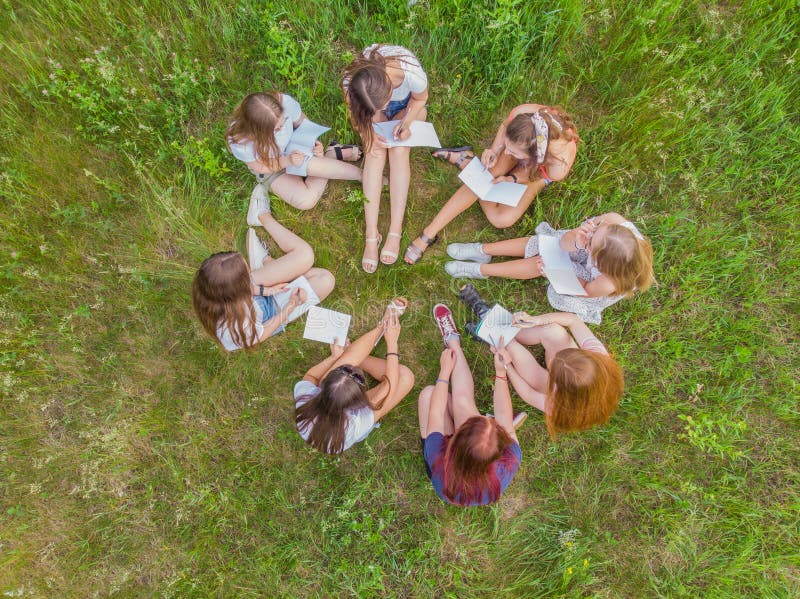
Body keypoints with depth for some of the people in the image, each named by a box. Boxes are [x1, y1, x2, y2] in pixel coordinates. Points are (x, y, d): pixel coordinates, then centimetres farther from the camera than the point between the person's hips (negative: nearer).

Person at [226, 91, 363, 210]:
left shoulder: (285, 102, -29)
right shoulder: (239, 141, -32)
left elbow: (302, 122, -7)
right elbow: (260, 167, -16)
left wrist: (314, 143, -24)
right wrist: (287, 161, -30)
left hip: (295, 148, 1)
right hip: (270, 169, -1)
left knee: (308, 165, -35)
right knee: (305, 201, -22)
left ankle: (333, 153, -6)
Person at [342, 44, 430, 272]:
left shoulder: (413, 74, -38)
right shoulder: (351, 83, -34)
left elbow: (420, 98, -13)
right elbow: (356, 115, -13)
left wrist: (406, 123, -28)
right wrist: (370, 135, -32)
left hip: (406, 107, 0)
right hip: (372, 112, 1)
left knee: (399, 151, -27)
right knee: (375, 153, -26)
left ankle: (395, 232, -27)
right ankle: (371, 234, -29)